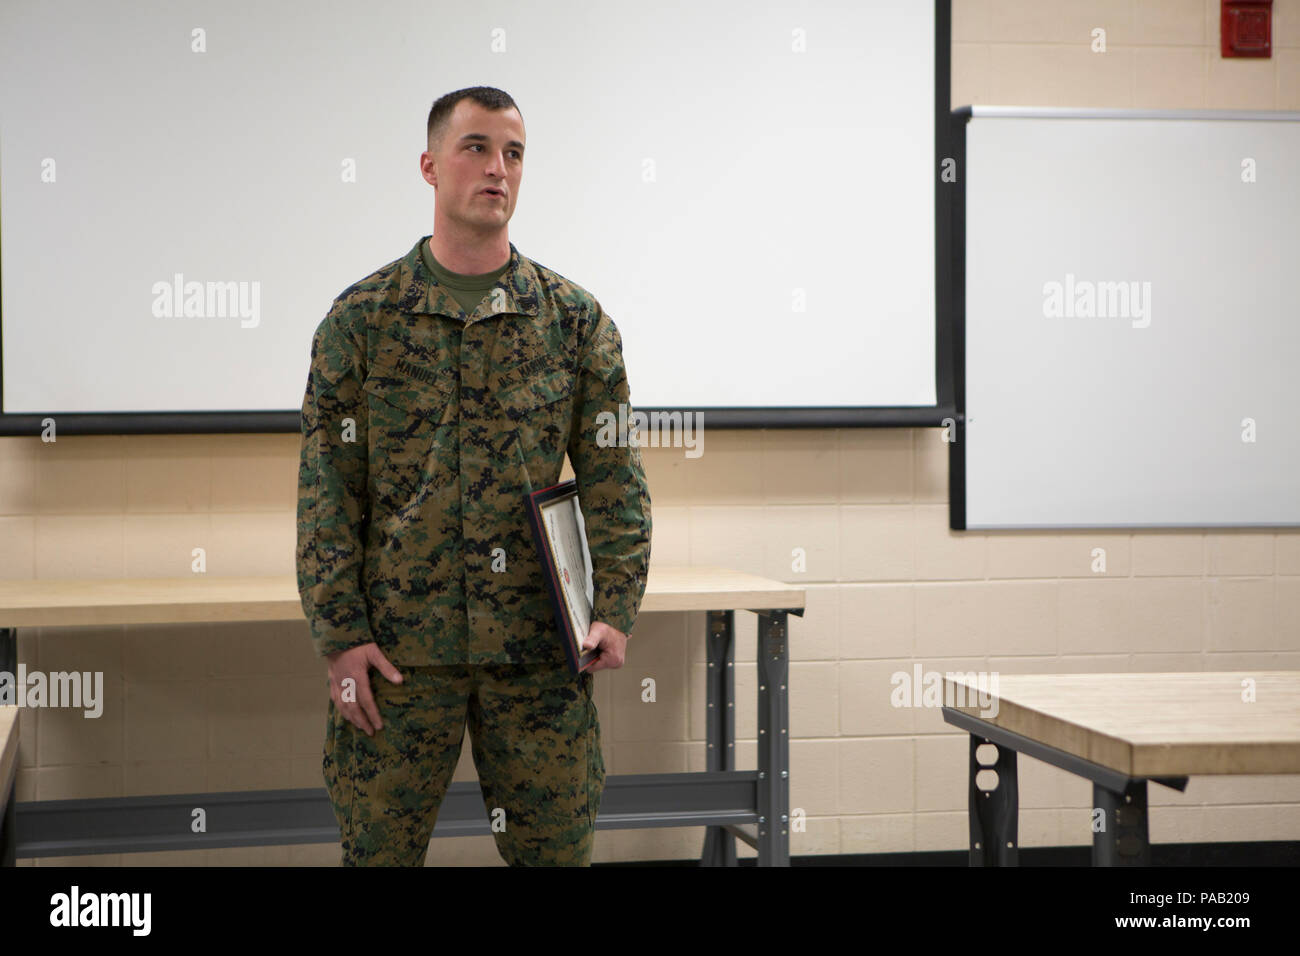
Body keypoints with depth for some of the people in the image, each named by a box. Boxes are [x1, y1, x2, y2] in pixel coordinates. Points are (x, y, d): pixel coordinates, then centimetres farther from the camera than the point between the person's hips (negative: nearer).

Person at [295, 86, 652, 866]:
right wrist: (339, 633, -6)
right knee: (379, 846, 6)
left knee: (558, 846, 7)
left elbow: (615, 479, 4)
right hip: (399, 646, -1)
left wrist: (615, 609, -8)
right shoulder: (362, 318, 3)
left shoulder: (576, 318, 6)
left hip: (541, 650, 1)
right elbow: (327, 489, 1)